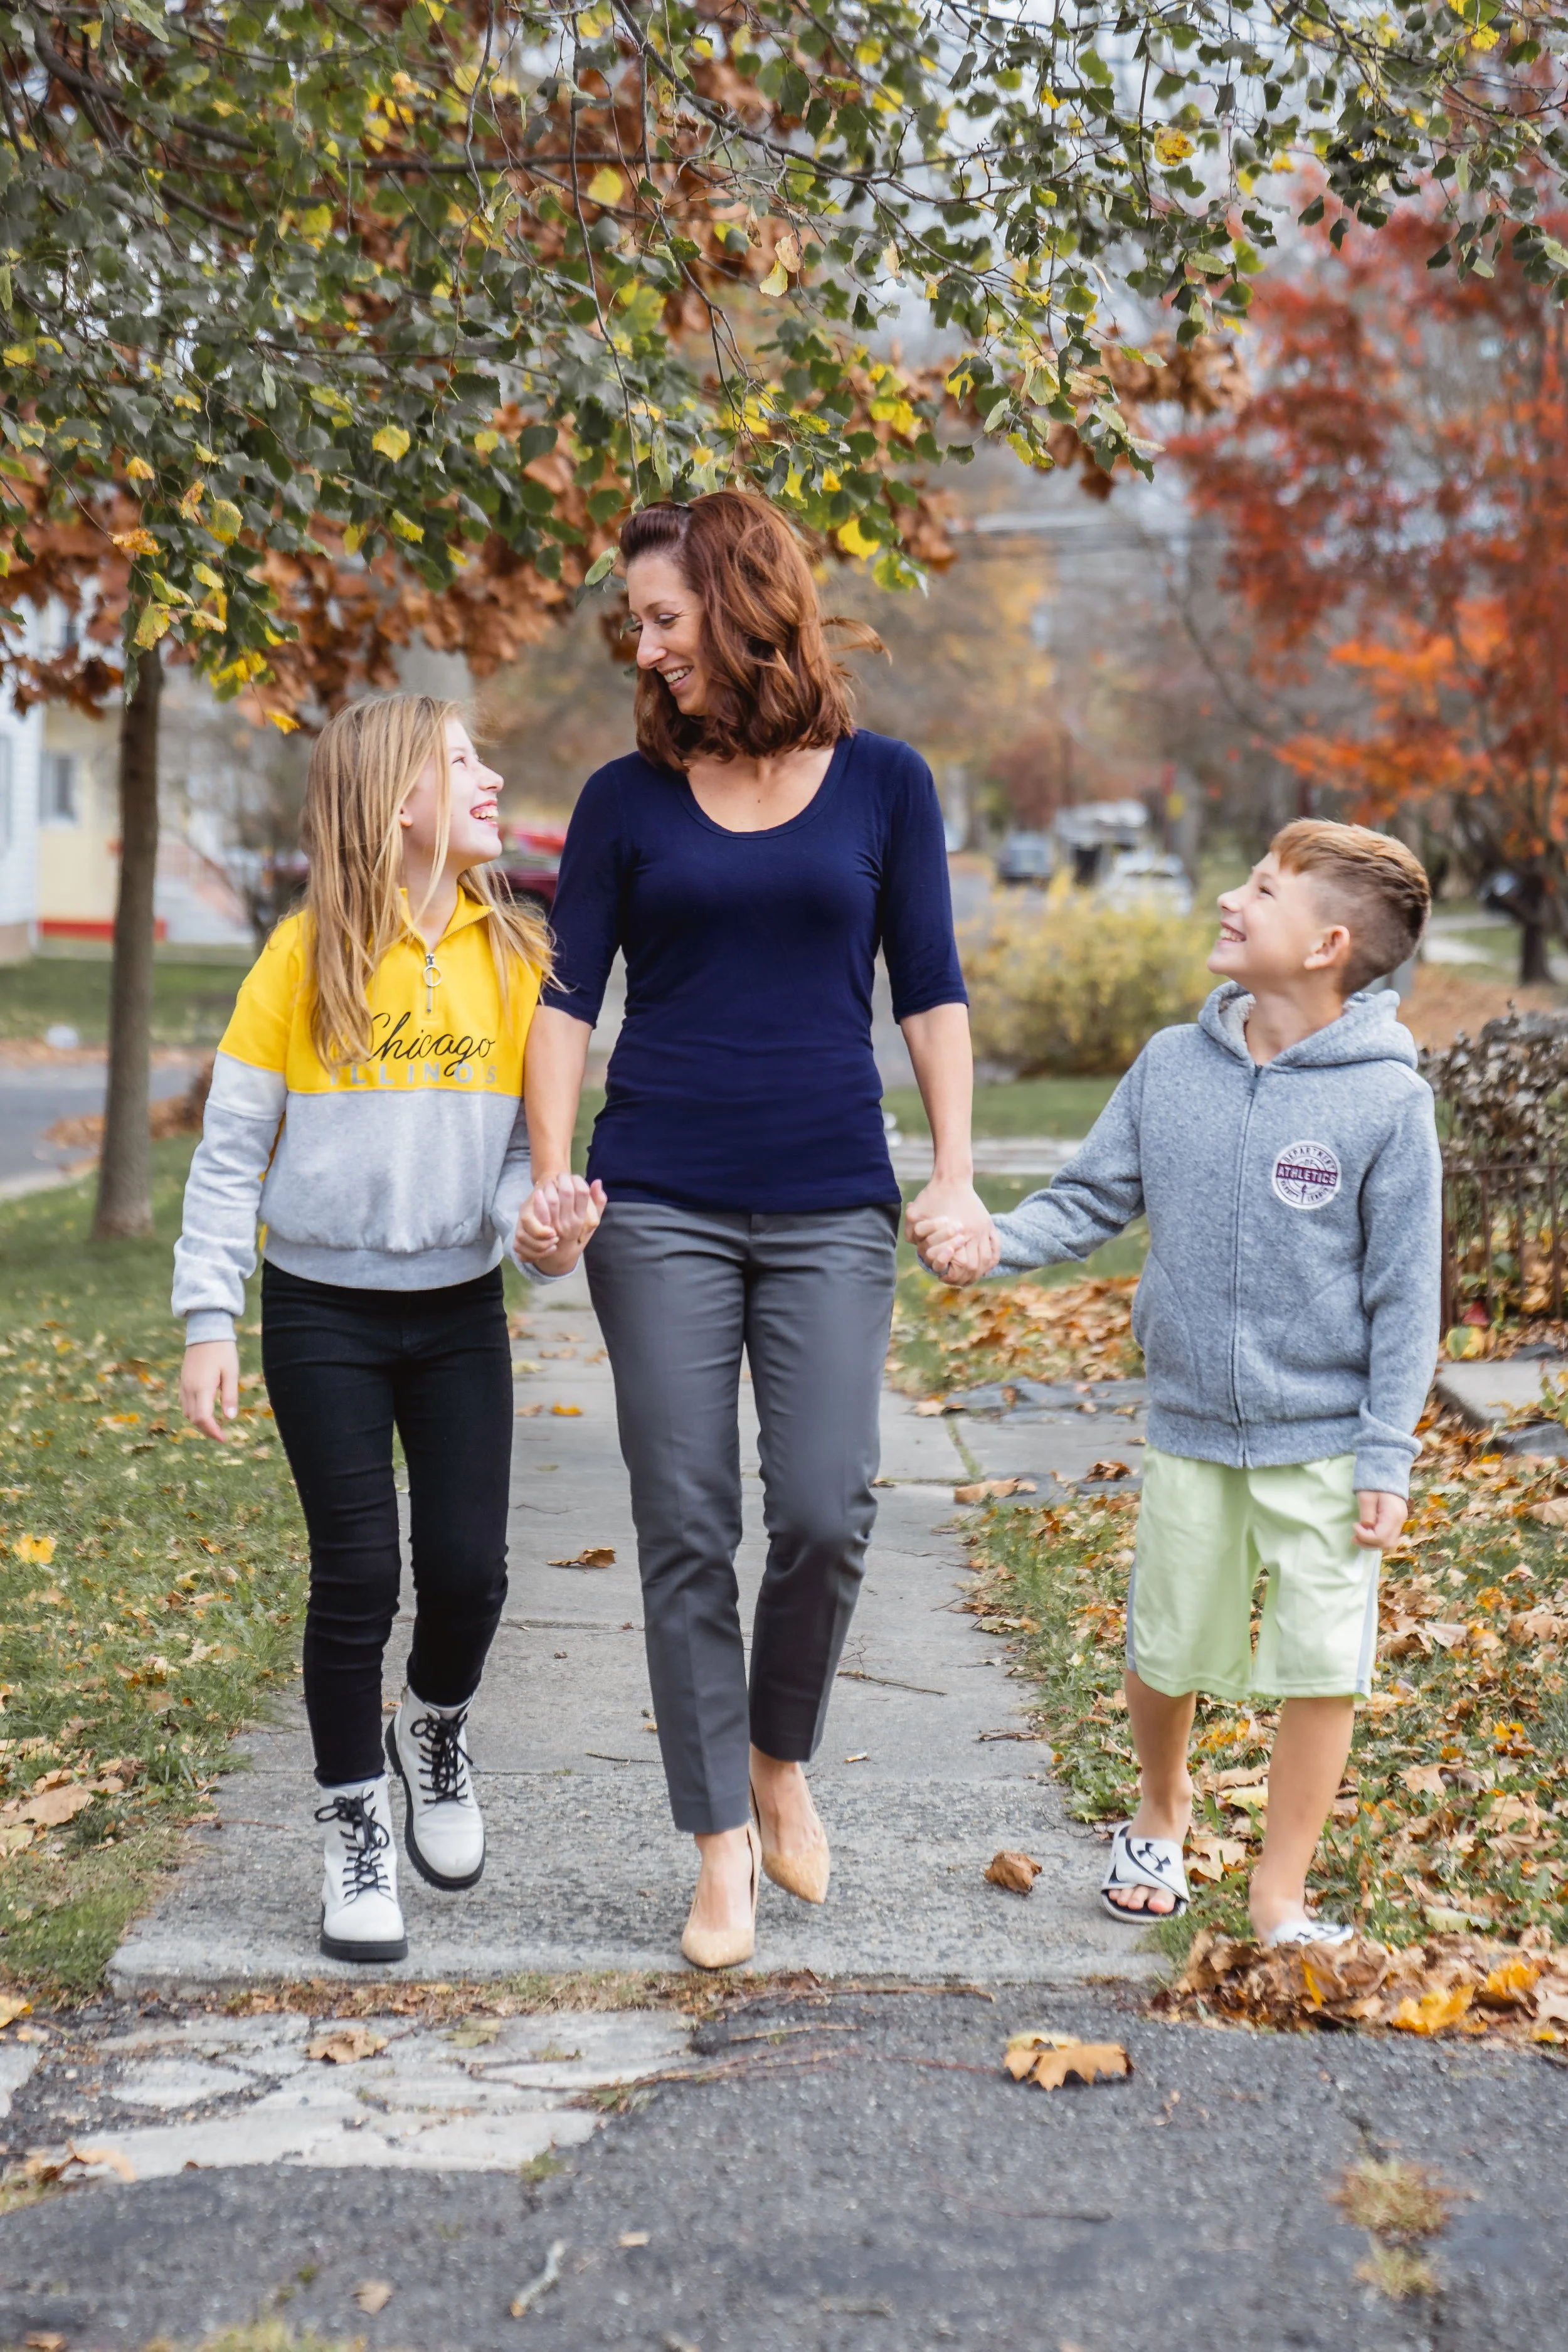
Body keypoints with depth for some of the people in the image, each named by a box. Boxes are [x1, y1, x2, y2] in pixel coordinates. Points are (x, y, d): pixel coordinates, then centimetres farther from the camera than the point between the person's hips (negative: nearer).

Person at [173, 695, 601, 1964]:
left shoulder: (515, 954, 2)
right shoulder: (307, 955, -6)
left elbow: (528, 1137, 7)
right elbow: (231, 1152, -3)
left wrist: (544, 1224, -15)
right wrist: (209, 1320, -8)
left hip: (460, 1309, 2)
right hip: (323, 1309, -2)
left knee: (469, 1566, -1)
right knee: (357, 1573, -1)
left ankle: (436, 1728, 32)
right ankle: (355, 1826, 18)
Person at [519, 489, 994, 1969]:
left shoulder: (881, 785, 6)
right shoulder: (627, 797, 7)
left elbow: (929, 991, 7)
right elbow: (569, 994, 5)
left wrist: (956, 1173, -2)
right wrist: (552, 1169, -7)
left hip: (829, 1208, 0)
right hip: (661, 1207, 1)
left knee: (825, 1513, -8)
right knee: (685, 1530, 0)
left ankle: (781, 1760, 21)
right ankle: (722, 1847, 12)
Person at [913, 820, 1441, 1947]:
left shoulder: (1389, 1101, -11)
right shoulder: (1172, 1066, -1)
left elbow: (1403, 1295, -8)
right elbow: (1093, 1199, 5)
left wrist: (1387, 1455, -10)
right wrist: (992, 1242, -14)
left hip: (1325, 1442, -3)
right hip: (1190, 1431, 3)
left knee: (1322, 1668, 0)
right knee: (1166, 1652, 13)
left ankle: (1281, 1896, 18)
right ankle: (1161, 1806, 43)